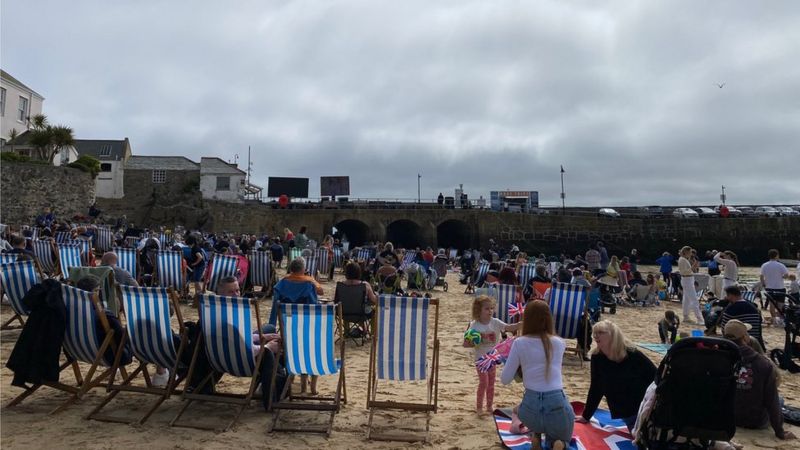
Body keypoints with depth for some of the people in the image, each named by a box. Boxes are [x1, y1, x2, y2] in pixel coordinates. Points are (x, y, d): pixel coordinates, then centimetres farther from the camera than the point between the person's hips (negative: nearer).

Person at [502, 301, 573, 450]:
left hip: (531, 407, 0)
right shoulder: (559, 343, 4)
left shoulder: (519, 343, -3)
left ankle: (536, 436, 10)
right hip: (558, 406, 0)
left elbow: (505, 379, 1)